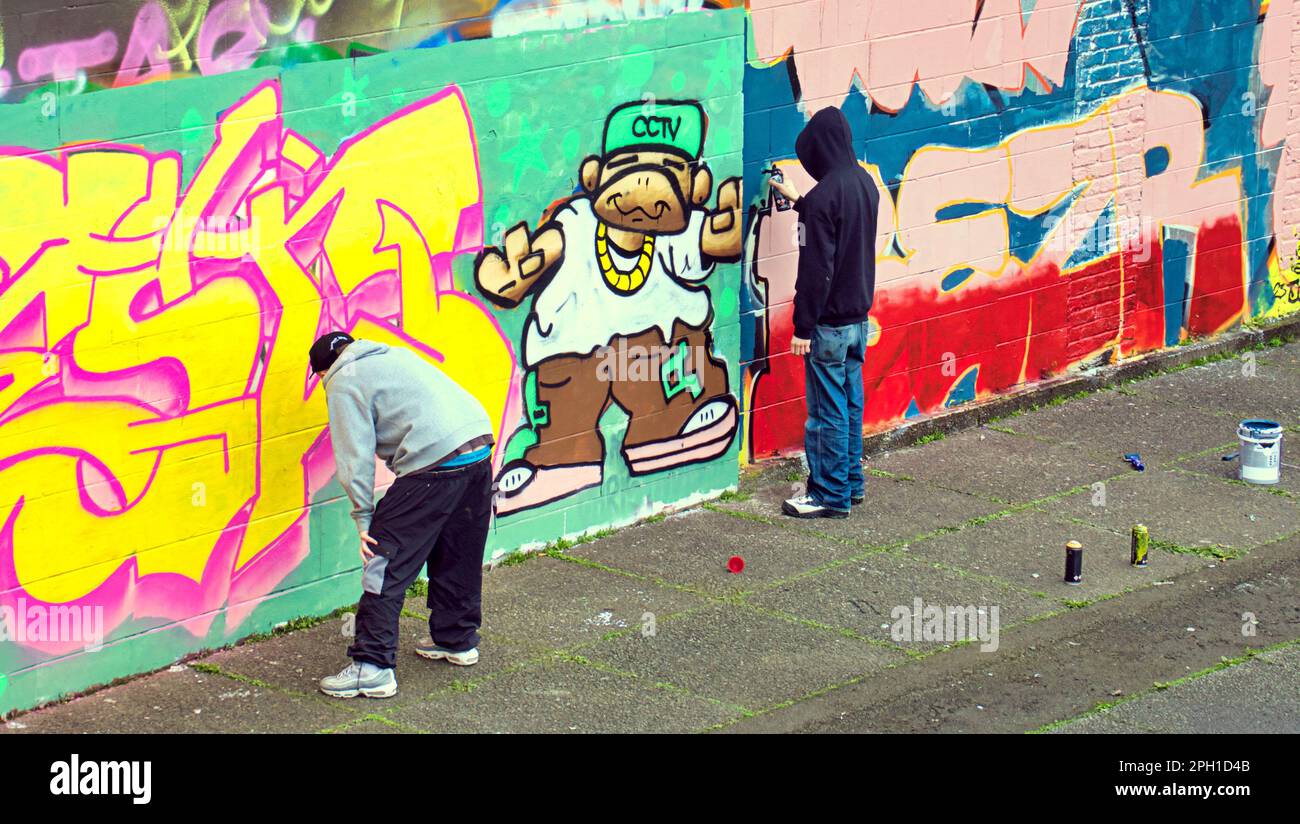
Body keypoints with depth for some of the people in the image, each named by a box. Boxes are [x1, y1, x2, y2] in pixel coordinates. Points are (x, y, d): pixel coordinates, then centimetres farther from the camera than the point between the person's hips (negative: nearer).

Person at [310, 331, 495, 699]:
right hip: (480, 447, 8)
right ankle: (456, 640, 38)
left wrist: (364, 520, 0)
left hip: (435, 462, -8)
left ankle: (372, 667, -7)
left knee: (386, 565, -4)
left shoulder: (345, 384, 4)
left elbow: (356, 458, -3)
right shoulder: (395, 355, 29)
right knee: (457, 556, 24)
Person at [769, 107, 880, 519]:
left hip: (830, 323, -9)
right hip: (859, 315, 9)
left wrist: (803, 327, -16)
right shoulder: (865, 183, 3)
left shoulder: (824, 196, -22)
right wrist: (798, 201, 27)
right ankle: (852, 482, 28)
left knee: (828, 410, 0)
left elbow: (815, 269, -22)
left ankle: (831, 495, 6)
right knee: (850, 403, 18)